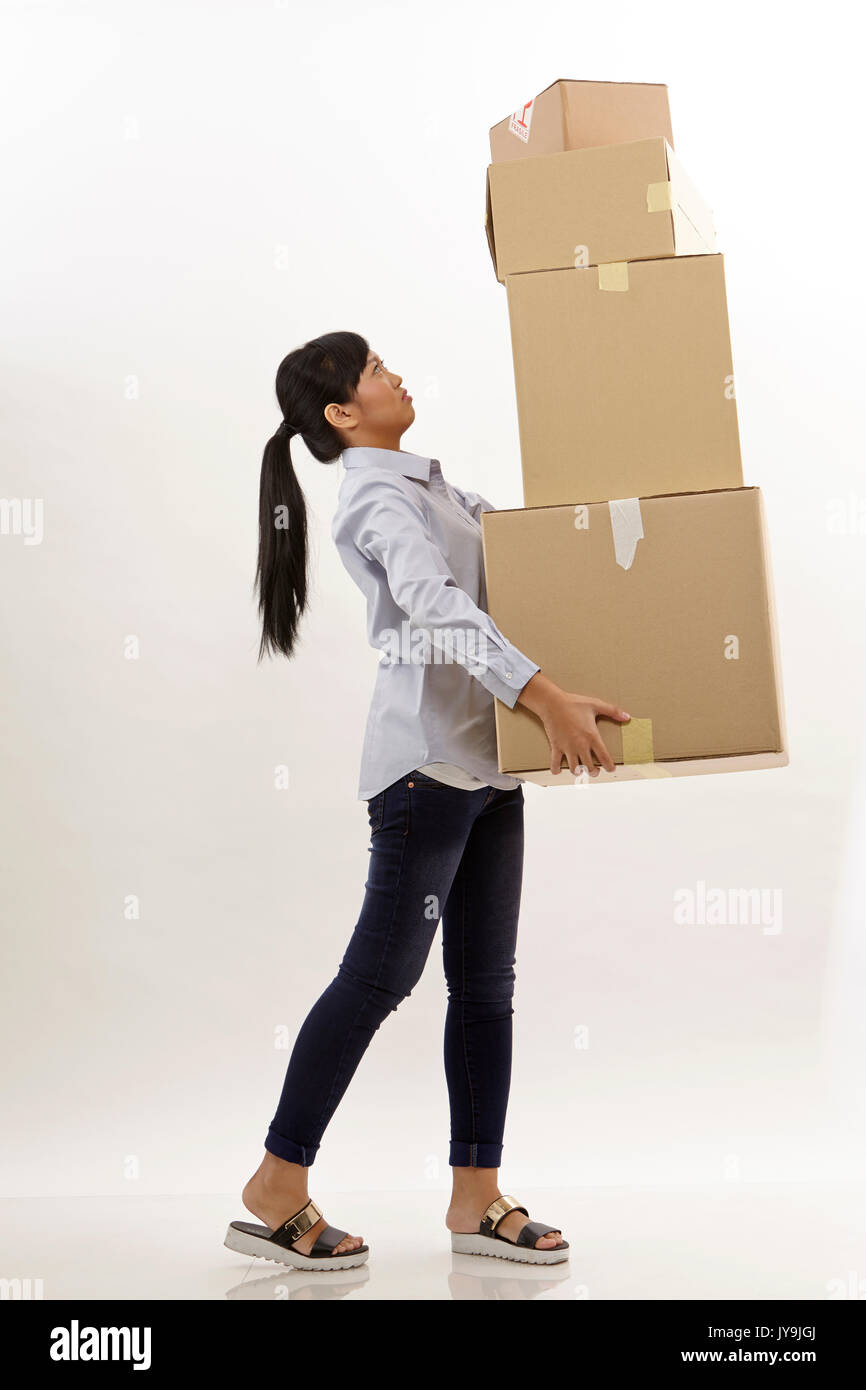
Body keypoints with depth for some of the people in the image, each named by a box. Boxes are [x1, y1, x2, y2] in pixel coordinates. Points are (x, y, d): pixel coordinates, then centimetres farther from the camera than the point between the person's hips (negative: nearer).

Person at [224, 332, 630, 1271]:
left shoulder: (426, 481, 19)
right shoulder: (377, 496, -11)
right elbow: (435, 605, -28)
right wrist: (546, 696, -36)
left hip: (483, 763, 9)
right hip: (427, 760, -9)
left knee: (485, 982, 9)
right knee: (381, 972, -5)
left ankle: (476, 1196, 17)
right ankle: (275, 1190, 8)